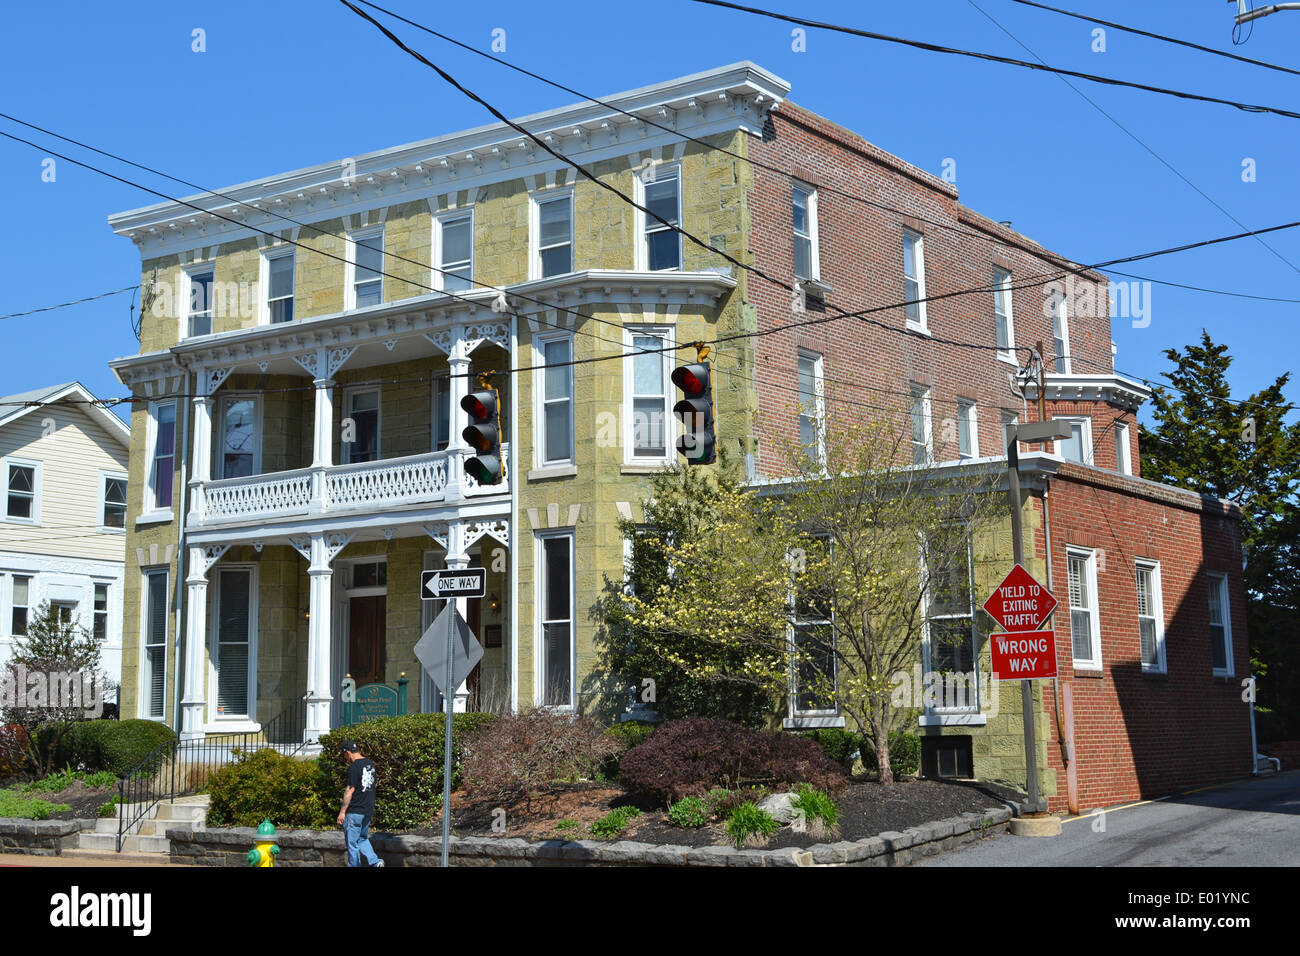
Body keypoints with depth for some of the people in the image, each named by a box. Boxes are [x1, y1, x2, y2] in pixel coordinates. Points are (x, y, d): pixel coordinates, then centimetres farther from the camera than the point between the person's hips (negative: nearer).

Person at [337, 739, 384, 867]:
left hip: (355, 812, -8)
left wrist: (342, 811, -12)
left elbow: (350, 790, -17)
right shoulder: (370, 764, 10)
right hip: (368, 811, 8)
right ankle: (375, 862, 4)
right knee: (362, 839, 19)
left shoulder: (354, 767, -16)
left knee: (352, 843, 3)